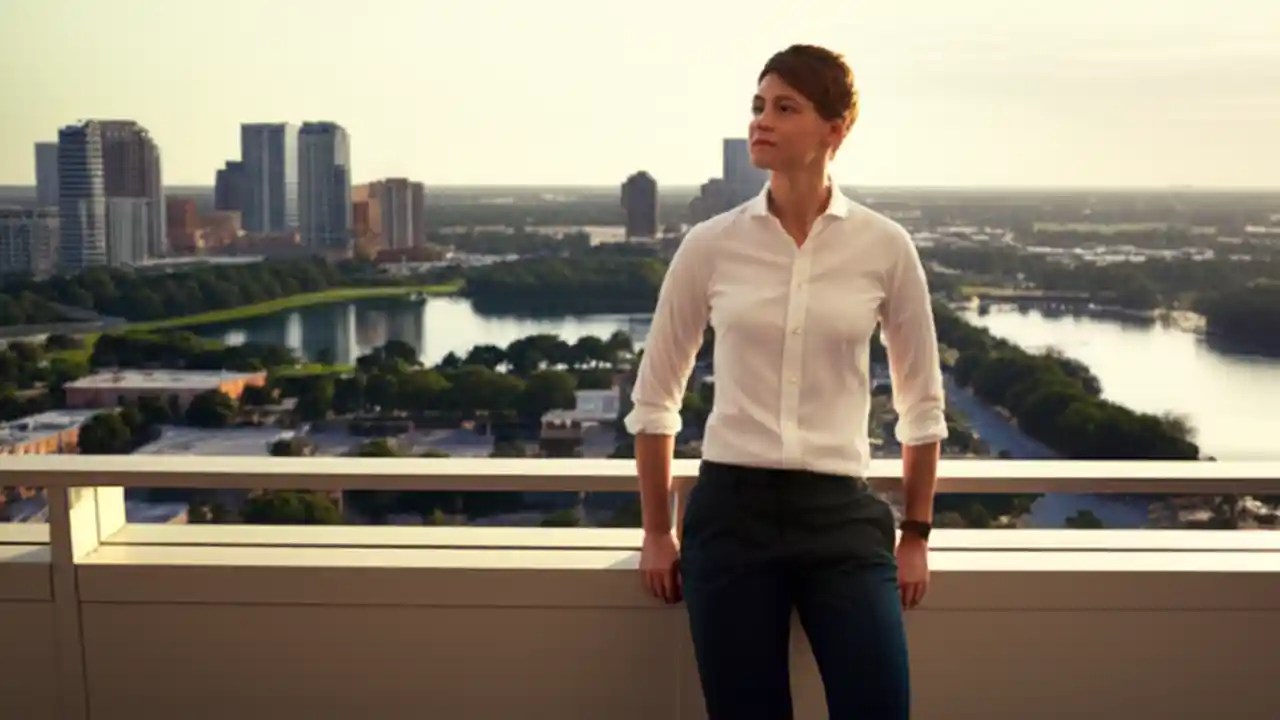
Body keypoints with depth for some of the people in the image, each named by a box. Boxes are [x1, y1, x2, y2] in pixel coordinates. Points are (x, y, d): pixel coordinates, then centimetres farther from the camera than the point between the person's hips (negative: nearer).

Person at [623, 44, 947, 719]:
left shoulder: (885, 246, -2)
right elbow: (654, 399, 6)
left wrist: (916, 534, 8)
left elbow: (921, 404, 8)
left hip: (841, 515, 0)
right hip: (730, 511, 0)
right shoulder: (710, 244, -1)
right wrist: (656, 533, 7)